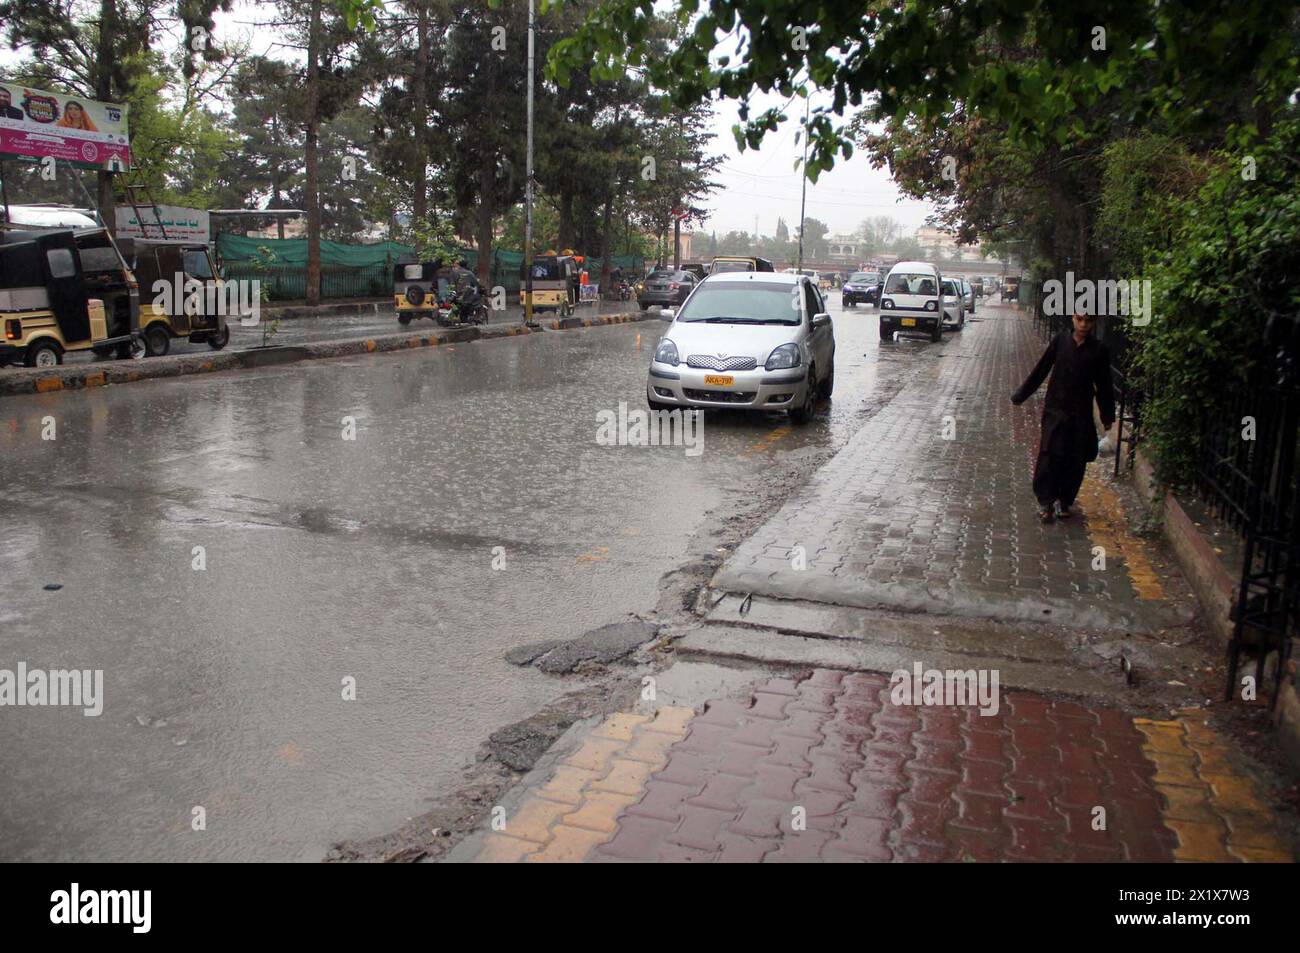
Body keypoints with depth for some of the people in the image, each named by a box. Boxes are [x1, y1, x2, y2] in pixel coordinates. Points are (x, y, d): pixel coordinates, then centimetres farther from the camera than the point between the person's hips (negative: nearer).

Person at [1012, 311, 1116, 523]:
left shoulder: (1099, 350, -2)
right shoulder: (1060, 341, -3)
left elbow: (1104, 386, 5)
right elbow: (1040, 370, 3)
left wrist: (1108, 416, 9)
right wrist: (1020, 396, 5)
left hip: (1081, 414, 1)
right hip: (1055, 410, -1)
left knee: (1076, 461, 5)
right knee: (1049, 457, -6)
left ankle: (1064, 501, 21)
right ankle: (1045, 501, 4)